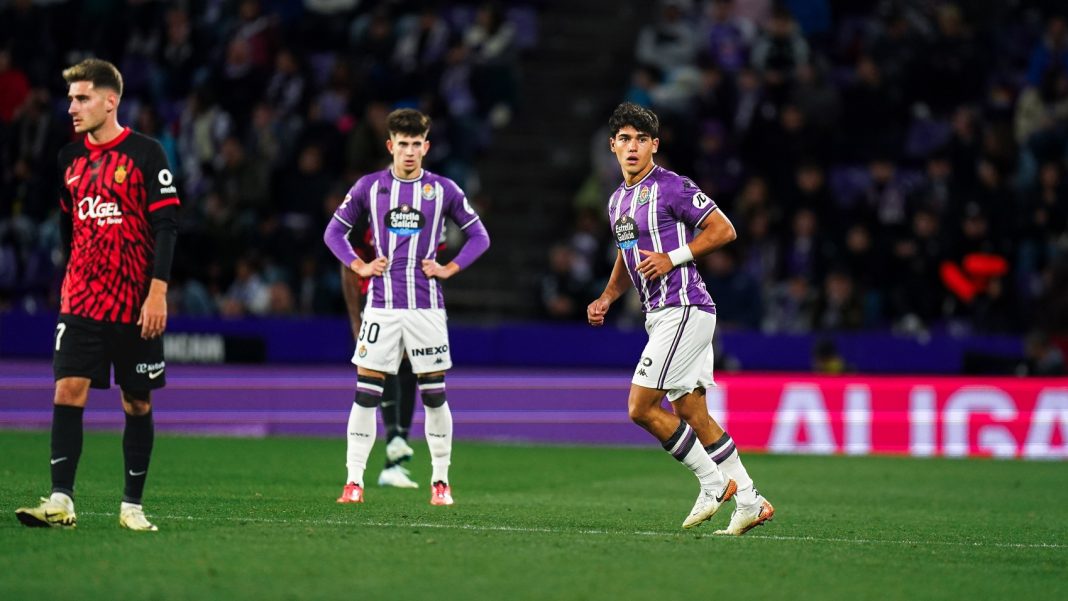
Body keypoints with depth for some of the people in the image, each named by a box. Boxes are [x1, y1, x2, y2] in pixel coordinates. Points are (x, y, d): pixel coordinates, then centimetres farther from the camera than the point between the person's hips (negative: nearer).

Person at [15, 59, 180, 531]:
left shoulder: (146, 154, -5)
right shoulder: (69, 158, 10)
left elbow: (165, 225, -8)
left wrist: (157, 293, -14)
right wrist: (64, 287, 15)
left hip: (135, 306, -3)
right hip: (80, 302, 3)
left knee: (137, 403, 4)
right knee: (68, 391, -10)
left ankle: (132, 505, 13)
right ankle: (61, 501, -12)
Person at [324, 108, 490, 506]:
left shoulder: (443, 190, 3)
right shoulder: (369, 187, 4)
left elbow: (479, 236, 11)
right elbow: (335, 231, 13)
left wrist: (450, 268, -1)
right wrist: (359, 266, 0)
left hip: (427, 306, 0)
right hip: (381, 305, 0)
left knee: (434, 394, 2)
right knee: (366, 392, -4)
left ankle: (440, 482, 12)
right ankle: (354, 482, -1)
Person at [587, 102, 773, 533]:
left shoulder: (672, 187, -10)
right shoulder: (617, 202, 17)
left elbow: (724, 230, -11)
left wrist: (673, 258, -17)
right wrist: (605, 299, 15)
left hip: (683, 309, -9)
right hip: (659, 314, 9)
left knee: (641, 407, -12)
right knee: (692, 415, 7)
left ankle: (714, 483, -1)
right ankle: (750, 503, 11)